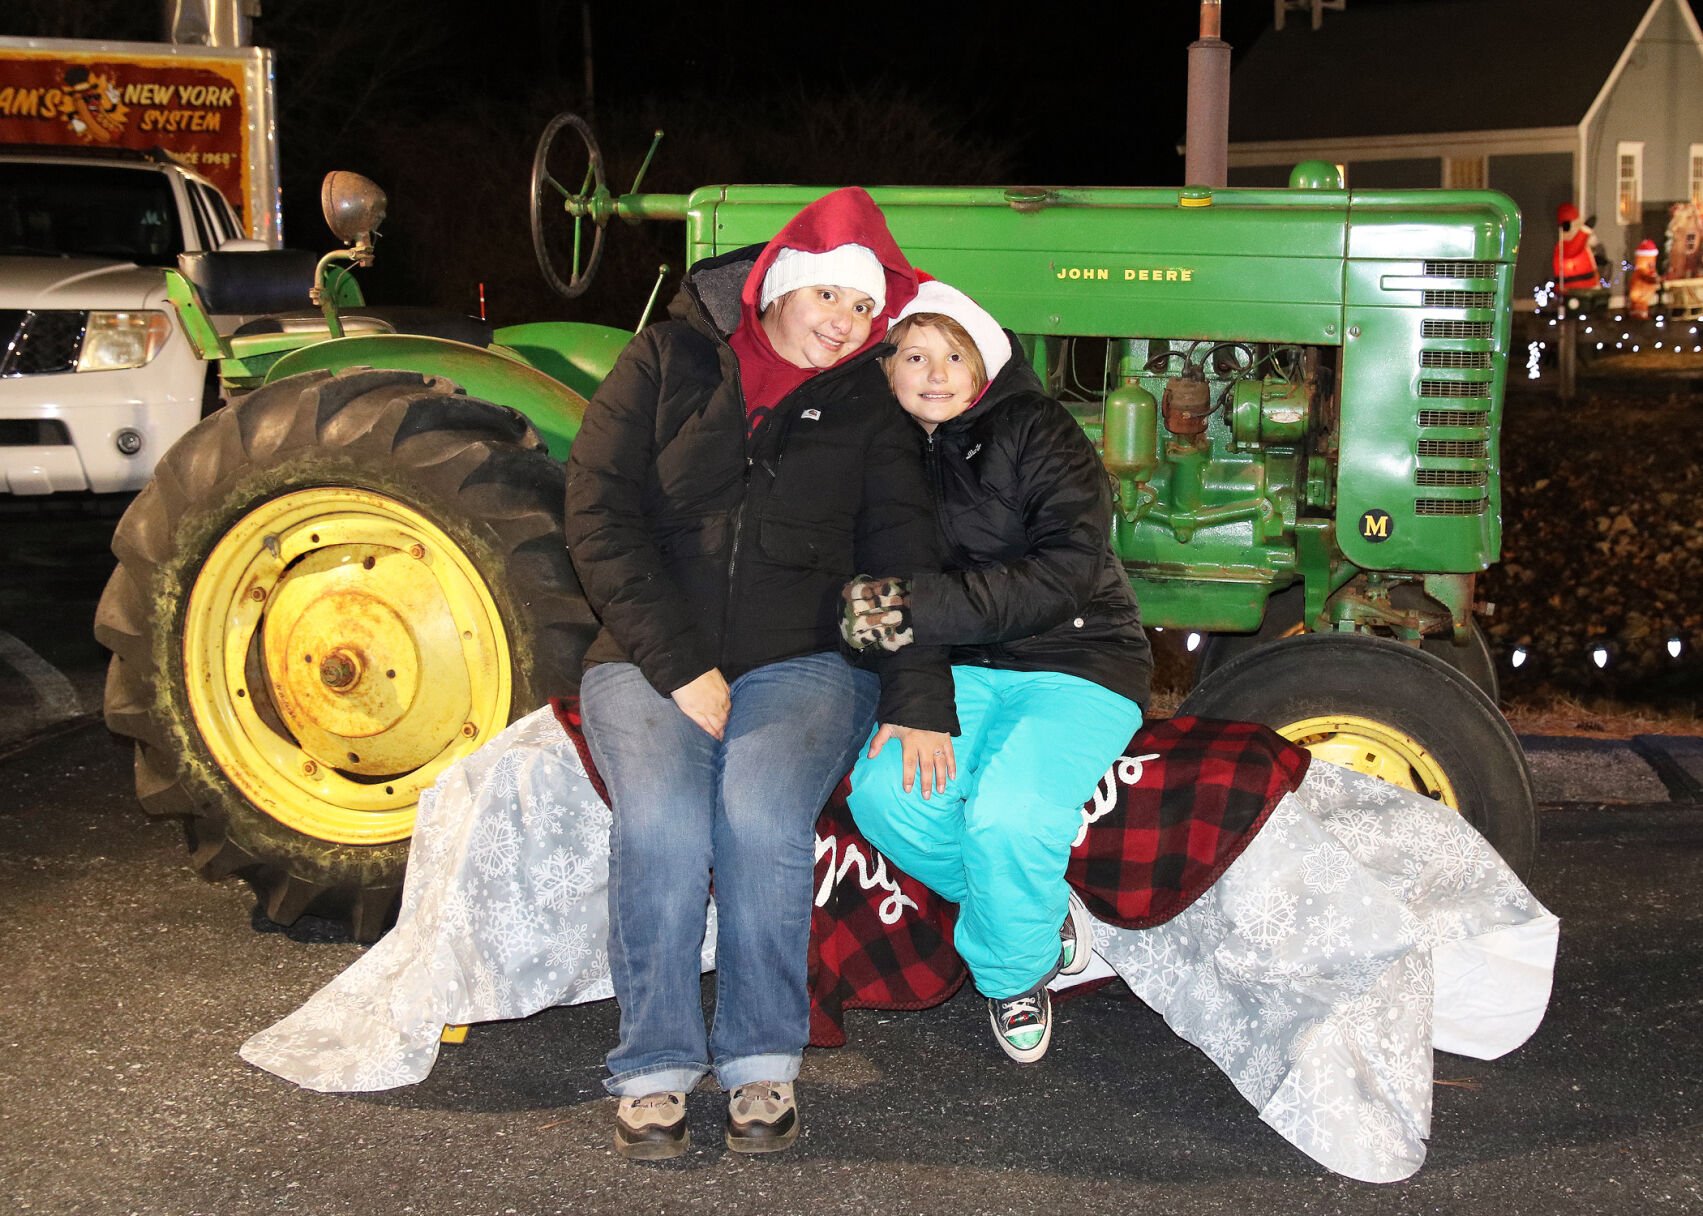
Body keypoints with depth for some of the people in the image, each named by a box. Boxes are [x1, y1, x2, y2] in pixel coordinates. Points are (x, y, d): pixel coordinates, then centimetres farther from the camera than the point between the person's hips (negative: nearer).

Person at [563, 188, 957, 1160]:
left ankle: (762, 1061, -14)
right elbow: (600, 516, -3)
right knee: (660, 818, -29)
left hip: (802, 665, 1)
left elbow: (904, 556, 4)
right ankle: (656, 1067, -15)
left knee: (762, 817, -29)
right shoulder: (666, 363, 4)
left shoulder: (867, 408, 10)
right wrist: (681, 668, -12)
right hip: (651, 662, 0)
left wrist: (919, 703, -10)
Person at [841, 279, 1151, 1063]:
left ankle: (1013, 973, 4)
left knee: (1009, 817, -29)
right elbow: (867, 582, 7)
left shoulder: (1037, 432, -9)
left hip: (1076, 663, -4)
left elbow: (1070, 570, -22)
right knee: (883, 794, -23)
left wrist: (926, 608, -30)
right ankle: (1040, 909, 3)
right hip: (959, 671, 5)